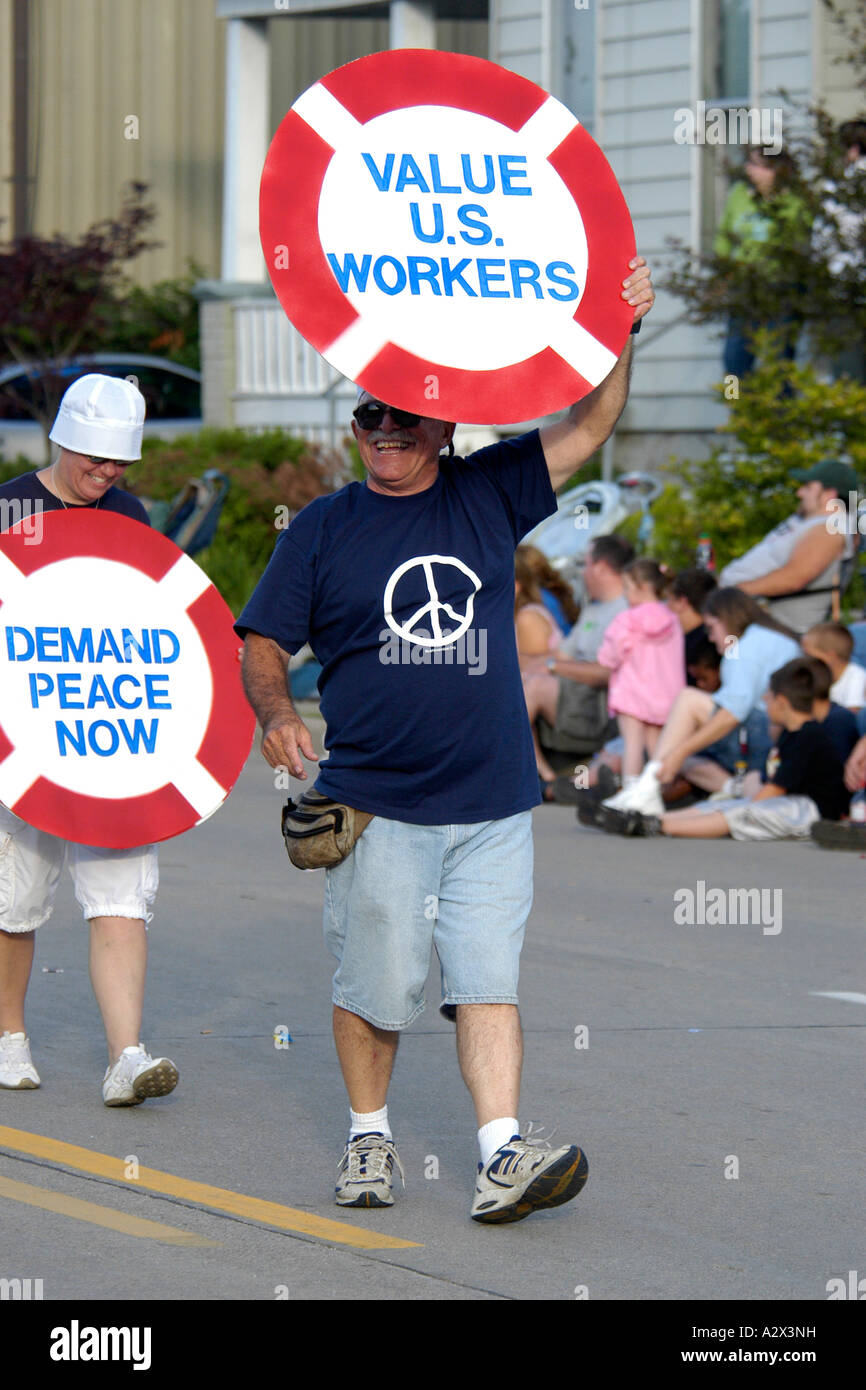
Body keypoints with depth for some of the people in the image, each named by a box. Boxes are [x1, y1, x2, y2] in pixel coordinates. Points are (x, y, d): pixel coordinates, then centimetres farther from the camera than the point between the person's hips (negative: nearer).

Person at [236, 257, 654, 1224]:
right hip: (375, 805, -1)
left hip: (493, 799, 1)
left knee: (488, 977, -5)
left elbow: (589, 428, 7)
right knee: (376, 982, 2)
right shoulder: (323, 528, 4)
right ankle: (369, 1136, 21)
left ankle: (501, 1159, -11)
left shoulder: (487, 494, 9)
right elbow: (263, 643, 5)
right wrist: (275, 713, -15)